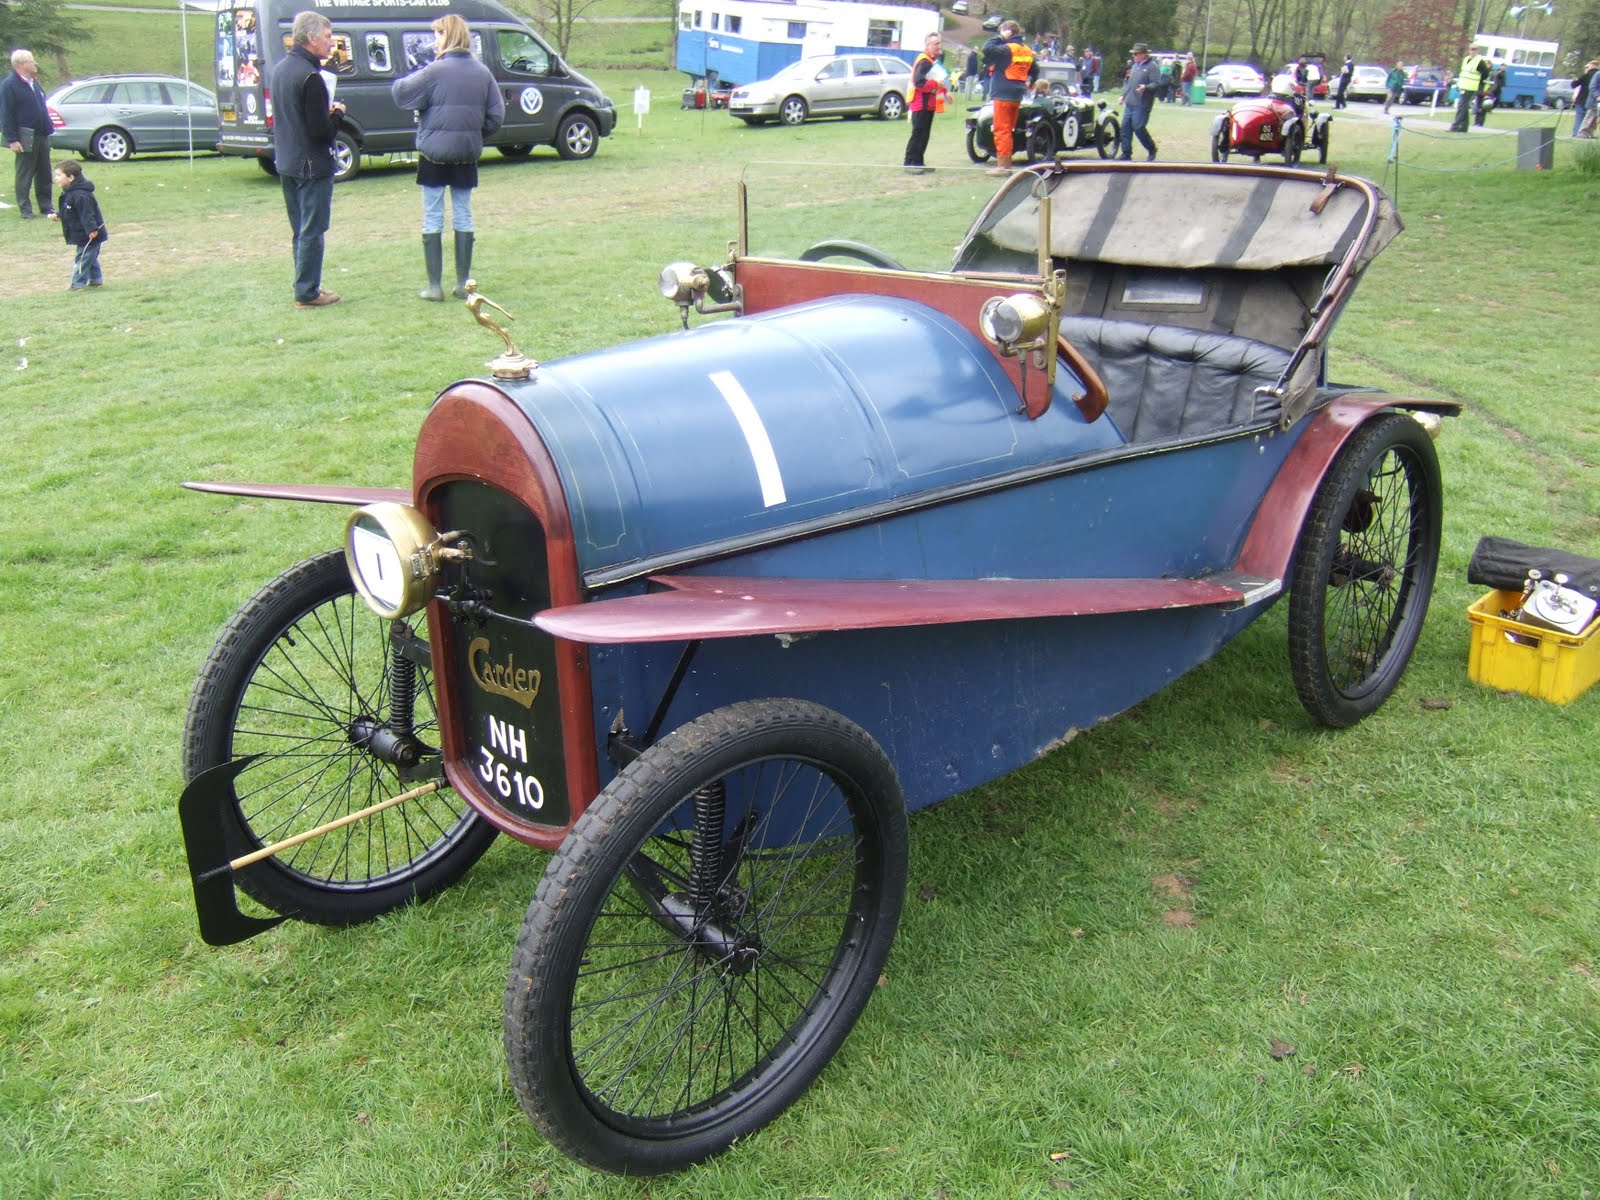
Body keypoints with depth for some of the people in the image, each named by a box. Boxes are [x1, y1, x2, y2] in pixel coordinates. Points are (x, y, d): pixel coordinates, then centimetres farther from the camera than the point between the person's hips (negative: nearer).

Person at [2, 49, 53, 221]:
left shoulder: (33, 82, 13)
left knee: (44, 174, 11)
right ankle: (25, 210, 4)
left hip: (41, 136, 8)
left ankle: (46, 207, 18)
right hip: (25, 138, -8)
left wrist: (47, 131, 16)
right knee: (24, 175, 0)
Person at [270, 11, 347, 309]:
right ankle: (307, 294, 4)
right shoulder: (310, 77, -19)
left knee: (301, 229, 17)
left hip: (287, 163, 9)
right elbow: (321, 132, -21)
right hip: (312, 166, -9)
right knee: (312, 231, -1)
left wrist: (326, 112, 10)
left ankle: (305, 286, 24)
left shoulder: (281, 69, 9)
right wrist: (337, 113, -3)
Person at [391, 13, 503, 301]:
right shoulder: (483, 72, 3)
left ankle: (434, 285, 3)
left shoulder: (435, 71, -12)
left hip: (434, 154, -4)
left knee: (433, 218, 3)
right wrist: (476, 135, 14)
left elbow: (400, 92, -9)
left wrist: (421, 70, 3)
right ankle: (463, 283, 14)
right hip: (467, 156, 4)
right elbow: (496, 115, 4)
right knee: (463, 216, 11)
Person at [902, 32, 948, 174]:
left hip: (929, 104, 10)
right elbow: (919, 82, -26)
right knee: (918, 134, -10)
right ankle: (910, 162, -8)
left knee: (925, 135, 10)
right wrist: (936, 84, -24)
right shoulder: (924, 61, -16)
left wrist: (945, 91, 14)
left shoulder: (935, 60, 16)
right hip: (921, 104, -10)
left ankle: (918, 162, 15)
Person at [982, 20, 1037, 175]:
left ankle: (1003, 165, -8)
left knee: (1001, 130, -6)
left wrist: (1000, 37, -13)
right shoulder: (1027, 50, 13)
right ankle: (1006, 163, 20)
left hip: (1003, 94, -8)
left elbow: (987, 49, -25)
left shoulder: (1007, 49, -14)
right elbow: (1035, 69, 22)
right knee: (1008, 130, 15)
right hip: (1017, 96, 8)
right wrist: (1029, 83, 34)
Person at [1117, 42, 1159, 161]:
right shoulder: (1135, 66, 19)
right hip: (1130, 103, 8)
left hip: (1142, 105, -8)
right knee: (1125, 127, 4)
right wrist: (1123, 95, 18)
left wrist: (1146, 87, -32)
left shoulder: (1152, 66, -7)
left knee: (1138, 128, -10)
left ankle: (1152, 150, 9)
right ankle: (1126, 153, 11)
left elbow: (1157, 84, -15)